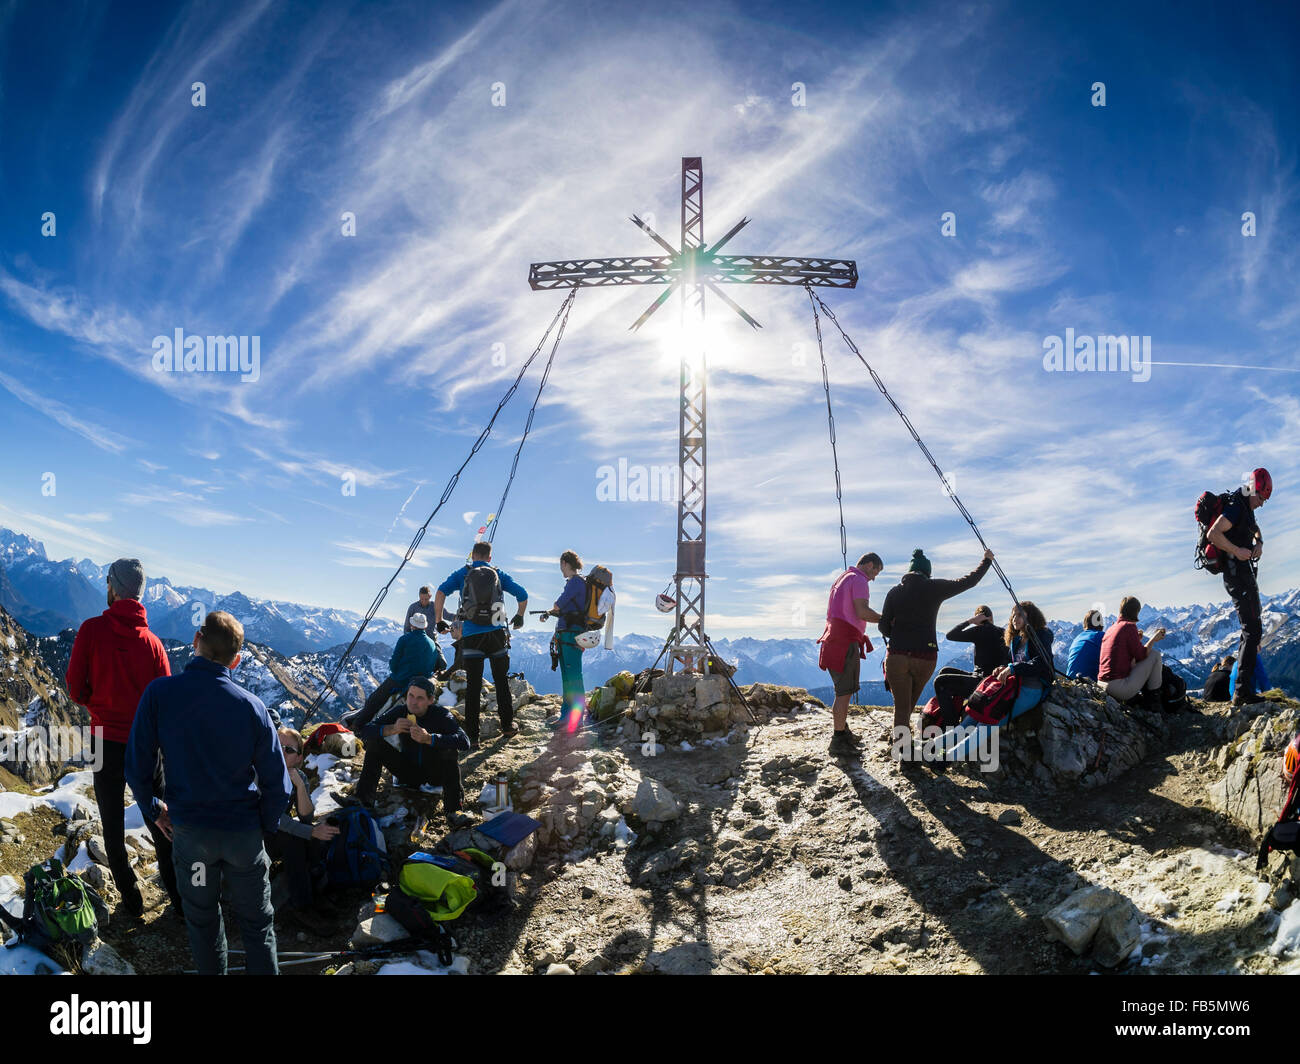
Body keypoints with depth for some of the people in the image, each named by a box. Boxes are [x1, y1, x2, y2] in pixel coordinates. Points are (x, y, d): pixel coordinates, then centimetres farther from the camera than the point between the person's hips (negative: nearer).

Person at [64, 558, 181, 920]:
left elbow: (75, 689, -8)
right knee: (159, 823, 13)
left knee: (113, 828, 12)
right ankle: (180, 899, 17)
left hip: (107, 742, -2)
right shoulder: (152, 641, -6)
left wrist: (99, 704, 11)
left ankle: (131, 899, 17)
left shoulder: (92, 630, -12)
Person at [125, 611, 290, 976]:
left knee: (202, 920, 21)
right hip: (244, 832, -1)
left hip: (189, 830, 1)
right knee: (257, 922, 16)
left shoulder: (159, 693, -14)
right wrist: (266, 826, 8)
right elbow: (277, 784, -9)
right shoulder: (251, 706, -14)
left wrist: (154, 808, 10)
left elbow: (137, 767, -8)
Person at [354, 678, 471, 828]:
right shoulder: (398, 711, -10)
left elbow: (464, 741, -33)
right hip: (409, 773, 3)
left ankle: (453, 811, -35)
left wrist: (429, 738, -46)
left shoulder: (441, 714, -18)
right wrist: (391, 729, -36)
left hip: (436, 774, -3)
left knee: (450, 750, -33)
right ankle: (364, 801, -18)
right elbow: (363, 732, -16)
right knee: (374, 743, -15)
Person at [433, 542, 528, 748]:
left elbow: (441, 592, -6)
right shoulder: (499, 574, 11)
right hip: (497, 634, 1)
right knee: (501, 681, 17)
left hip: (471, 636, -1)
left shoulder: (462, 573, 7)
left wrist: (439, 621, 1)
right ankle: (507, 726, 23)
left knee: (473, 687, 1)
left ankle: (472, 737, -2)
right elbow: (522, 595, 11)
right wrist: (519, 617, 28)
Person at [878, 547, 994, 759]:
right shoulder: (935, 588, -2)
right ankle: (900, 735, 39)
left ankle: (901, 746, -5)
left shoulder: (895, 591, 3)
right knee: (910, 702, 22)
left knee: (901, 704, 4)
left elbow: (884, 626, 4)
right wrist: (986, 561, 24)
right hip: (925, 656, 0)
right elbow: (969, 581, 8)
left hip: (897, 655, 0)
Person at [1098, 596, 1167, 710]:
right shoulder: (1130, 626, -9)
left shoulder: (1110, 629, 15)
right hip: (1120, 687, -8)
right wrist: (1153, 639, 6)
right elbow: (1141, 656, -7)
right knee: (1155, 654, 4)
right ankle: (1154, 699, 9)